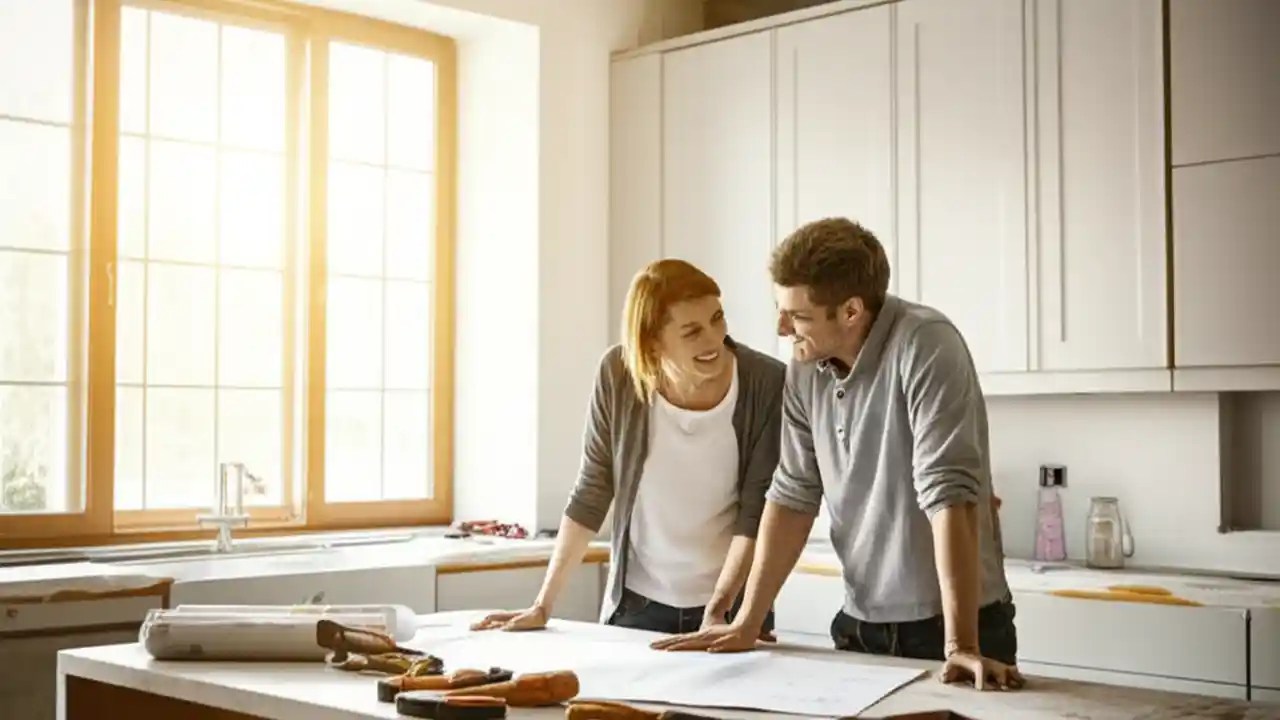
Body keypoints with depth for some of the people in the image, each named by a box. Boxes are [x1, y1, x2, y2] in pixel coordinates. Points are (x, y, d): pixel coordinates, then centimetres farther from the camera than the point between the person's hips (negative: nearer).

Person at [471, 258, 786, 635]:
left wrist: (719, 609, -21)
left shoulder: (766, 383, -17)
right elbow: (591, 492, -6)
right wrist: (542, 605, -5)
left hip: (733, 602, -1)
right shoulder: (619, 373, -13)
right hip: (637, 602, 2)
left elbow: (757, 511, -14)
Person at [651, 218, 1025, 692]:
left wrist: (960, 646, -30)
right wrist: (747, 623, 0)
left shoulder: (924, 346, -20)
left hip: (946, 624, -5)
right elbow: (794, 496, 4)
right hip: (859, 626, 6)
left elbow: (949, 496, -26)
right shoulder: (805, 369, -2)